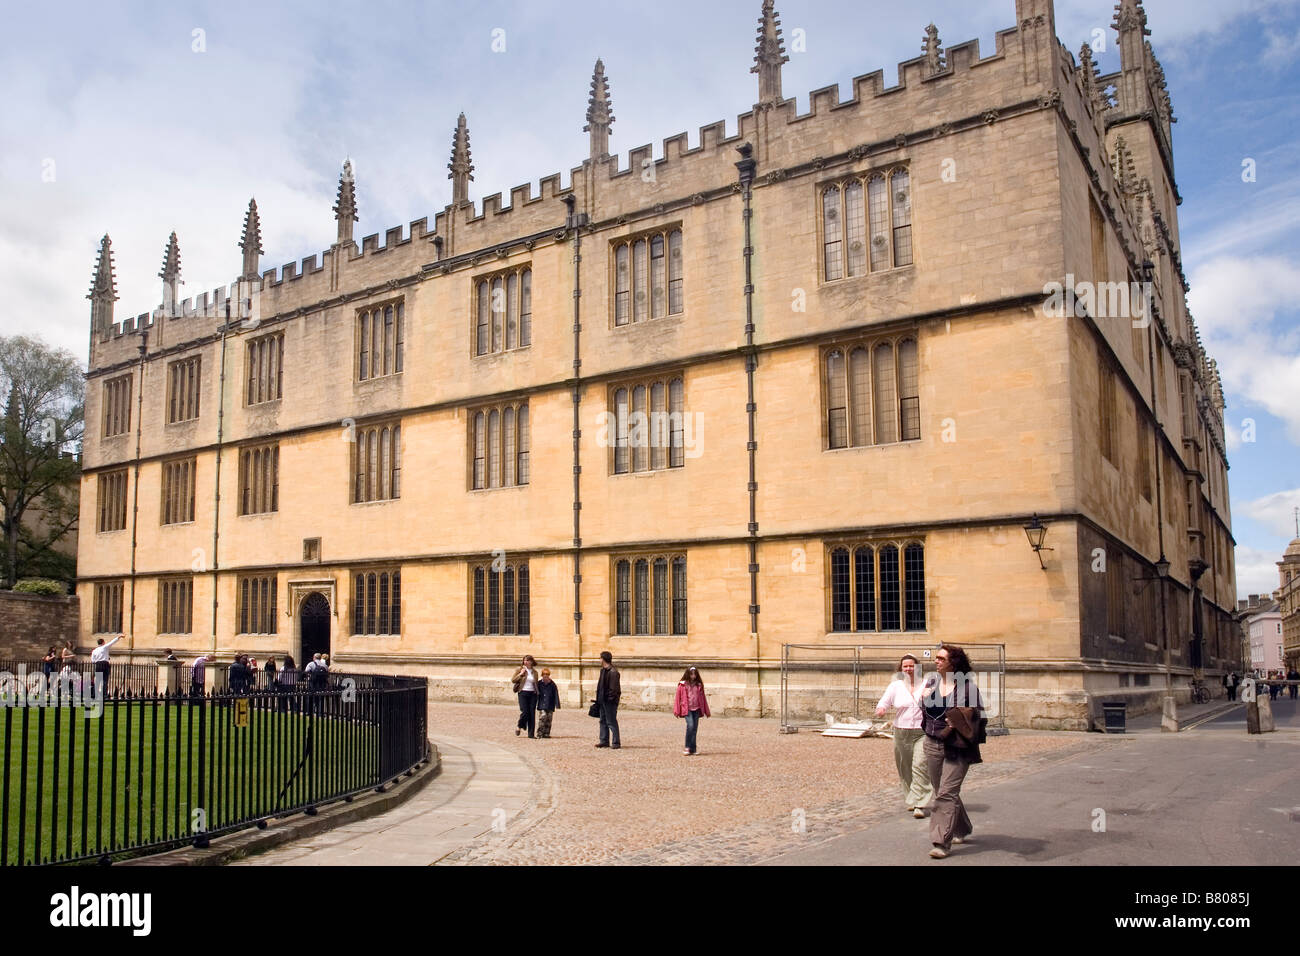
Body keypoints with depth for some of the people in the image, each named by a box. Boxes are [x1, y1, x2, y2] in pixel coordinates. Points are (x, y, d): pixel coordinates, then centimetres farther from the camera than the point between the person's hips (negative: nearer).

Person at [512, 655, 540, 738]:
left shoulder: (535, 672, 12)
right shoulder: (519, 669, 4)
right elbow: (513, 680, 1)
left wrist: (537, 693, 9)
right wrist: (520, 674, -11)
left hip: (532, 694, 3)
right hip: (523, 693, -3)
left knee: (532, 714, -1)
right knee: (525, 712, -13)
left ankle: (531, 734, 3)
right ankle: (519, 726, 16)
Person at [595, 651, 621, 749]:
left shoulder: (613, 672, -16)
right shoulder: (603, 670, 14)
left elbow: (614, 688, -19)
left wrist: (611, 698, -21)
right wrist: (599, 698, 16)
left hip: (610, 701, -10)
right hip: (603, 700, 10)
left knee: (611, 722, -6)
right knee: (603, 721, 14)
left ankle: (616, 743, -1)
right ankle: (604, 741, 22)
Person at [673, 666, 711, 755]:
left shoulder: (699, 685, 10)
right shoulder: (682, 685, 1)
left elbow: (703, 698, 15)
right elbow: (678, 697, 2)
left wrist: (707, 711, 17)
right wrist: (677, 711, -1)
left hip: (696, 709, 3)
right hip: (687, 709, -3)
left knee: (695, 728, 2)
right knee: (690, 725, -20)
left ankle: (692, 750, 8)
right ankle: (687, 747, -10)